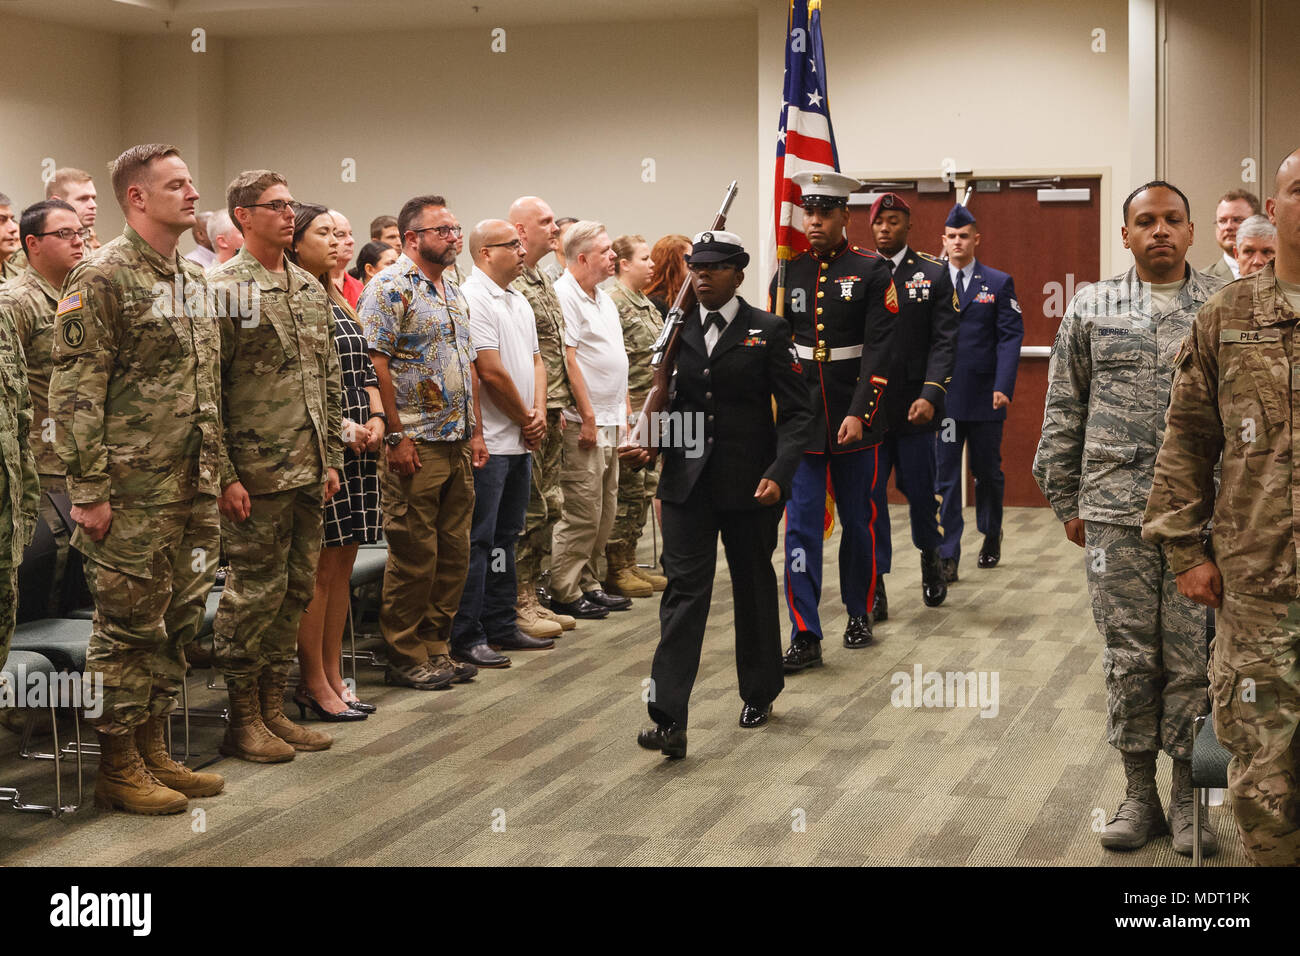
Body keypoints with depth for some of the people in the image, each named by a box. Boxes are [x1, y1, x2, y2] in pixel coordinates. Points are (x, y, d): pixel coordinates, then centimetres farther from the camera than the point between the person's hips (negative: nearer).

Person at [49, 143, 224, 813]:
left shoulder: (195, 279, 15)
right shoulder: (102, 278, -10)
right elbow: (74, 392, -14)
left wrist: (216, 473, 17)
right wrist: (89, 490, -18)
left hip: (194, 490, 8)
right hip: (133, 492, -8)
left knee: (178, 621, 12)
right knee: (128, 625, -1)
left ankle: (153, 751, 24)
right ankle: (117, 768, 10)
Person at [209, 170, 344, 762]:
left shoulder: (311, 289, 15)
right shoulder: (223, 289, -8)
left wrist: (332, 458, 14)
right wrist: (225, 475, -16)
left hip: (308, 470, 7)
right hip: (257, 471, -7)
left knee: (296, 590, 11)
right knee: (255, 591, -2)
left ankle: (273, 708, 21)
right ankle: (242, 721, 9)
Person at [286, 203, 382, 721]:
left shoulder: (338, 304, 18)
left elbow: (366, 370, 19)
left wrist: (376, 417, 2)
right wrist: (338, 426, -18)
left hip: (356, 447, 8)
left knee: (342, 562, 10)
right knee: (319, 565, -4)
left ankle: (333, 675, 18)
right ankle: (313, 683, 5)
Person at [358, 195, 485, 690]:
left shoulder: (454, 292, 17)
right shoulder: (391, 287, -9)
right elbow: (375, 362, -15)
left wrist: (475, 431, 16)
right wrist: (395, 436, -19)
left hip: (458, 444, 8)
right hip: (416, 444, -8)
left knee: (453, 554, 11)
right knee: (413, 556, -3)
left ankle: (436, 647, 21)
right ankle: (405, 658, 7)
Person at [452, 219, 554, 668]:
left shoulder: (518, 300, 16)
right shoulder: (472, 299, -15)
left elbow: (535, 361, 20)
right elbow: (491, 372, -19)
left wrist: (539, 412, 3)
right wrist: (525, 418, -8)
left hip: (520, 441, 9)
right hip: (487, 441, -9)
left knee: (505, 537, 14)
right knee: (477, 540, -5)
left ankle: (501, 627, 22)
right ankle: (466, 636, -1)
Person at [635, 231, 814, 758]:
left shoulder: (767, 331, -4)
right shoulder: (675, 330, 6)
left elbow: (797, 411, -7)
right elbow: (663, 400, 13)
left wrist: (778, 473, -20)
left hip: (748, 482, -2)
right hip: (687, 481, 2)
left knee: (754, 587, 14)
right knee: (683, 592, -6)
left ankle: (759, 694, 33)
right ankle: (669, 719, -12)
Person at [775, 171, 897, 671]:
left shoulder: (872, 271, -4)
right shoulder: (788, 271, 6)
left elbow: (879, 350, -9)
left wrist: (859, 413, -16)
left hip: (854, 417, -2)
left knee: (857, 520, 11)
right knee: (801, 524, -4)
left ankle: (859, 615, 28)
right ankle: (805, 636, -3)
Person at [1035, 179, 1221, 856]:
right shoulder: (1091, 310, 7)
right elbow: (1064, 411, 9)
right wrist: (1065, 501, 7)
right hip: (1116, 514, 1)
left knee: (1195, 656, 3)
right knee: (1129, 657, 6)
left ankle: (1188, 796, 16)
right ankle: (1139, 794, 18)